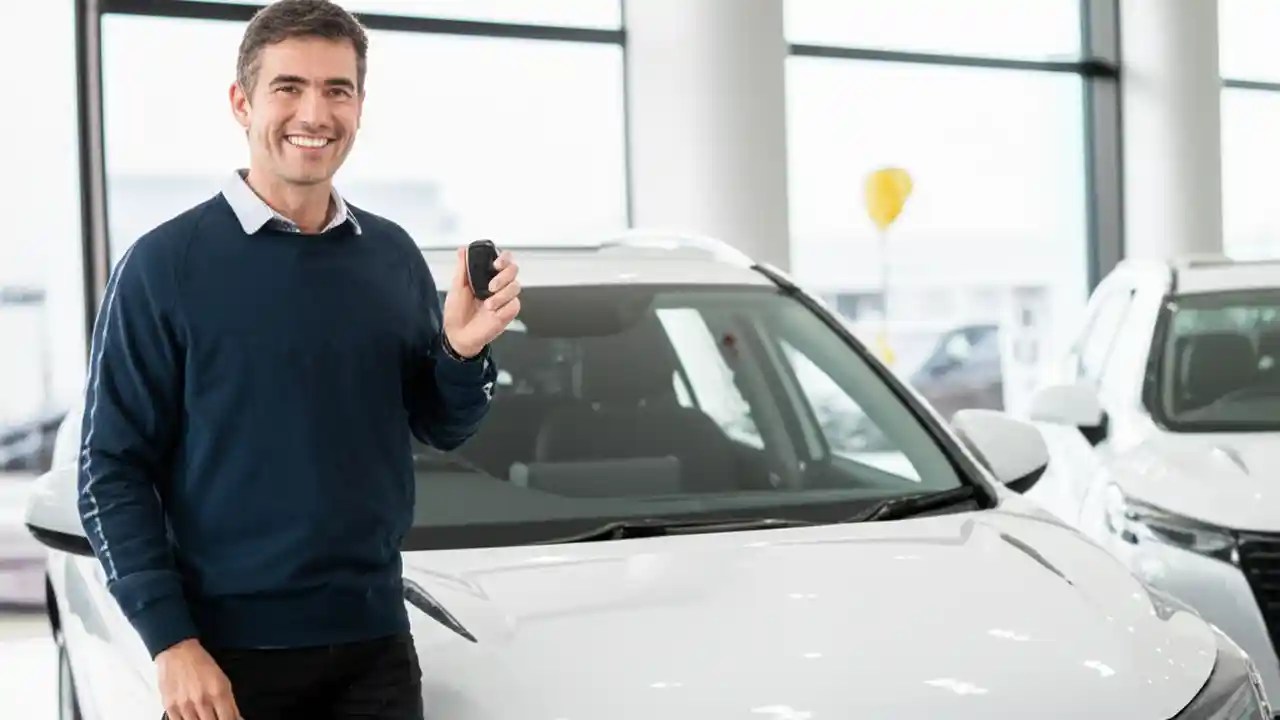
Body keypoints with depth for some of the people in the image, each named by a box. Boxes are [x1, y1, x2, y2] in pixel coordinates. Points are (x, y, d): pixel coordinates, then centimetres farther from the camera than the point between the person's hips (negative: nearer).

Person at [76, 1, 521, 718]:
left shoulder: (394, 255, 5)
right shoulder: (166, 263, -8)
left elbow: (441, 430, 11)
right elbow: (113, 471, -7)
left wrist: (465, 350, -9)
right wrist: (170, 641, -15)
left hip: (376, 639, 4)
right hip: (230, 654, -4)